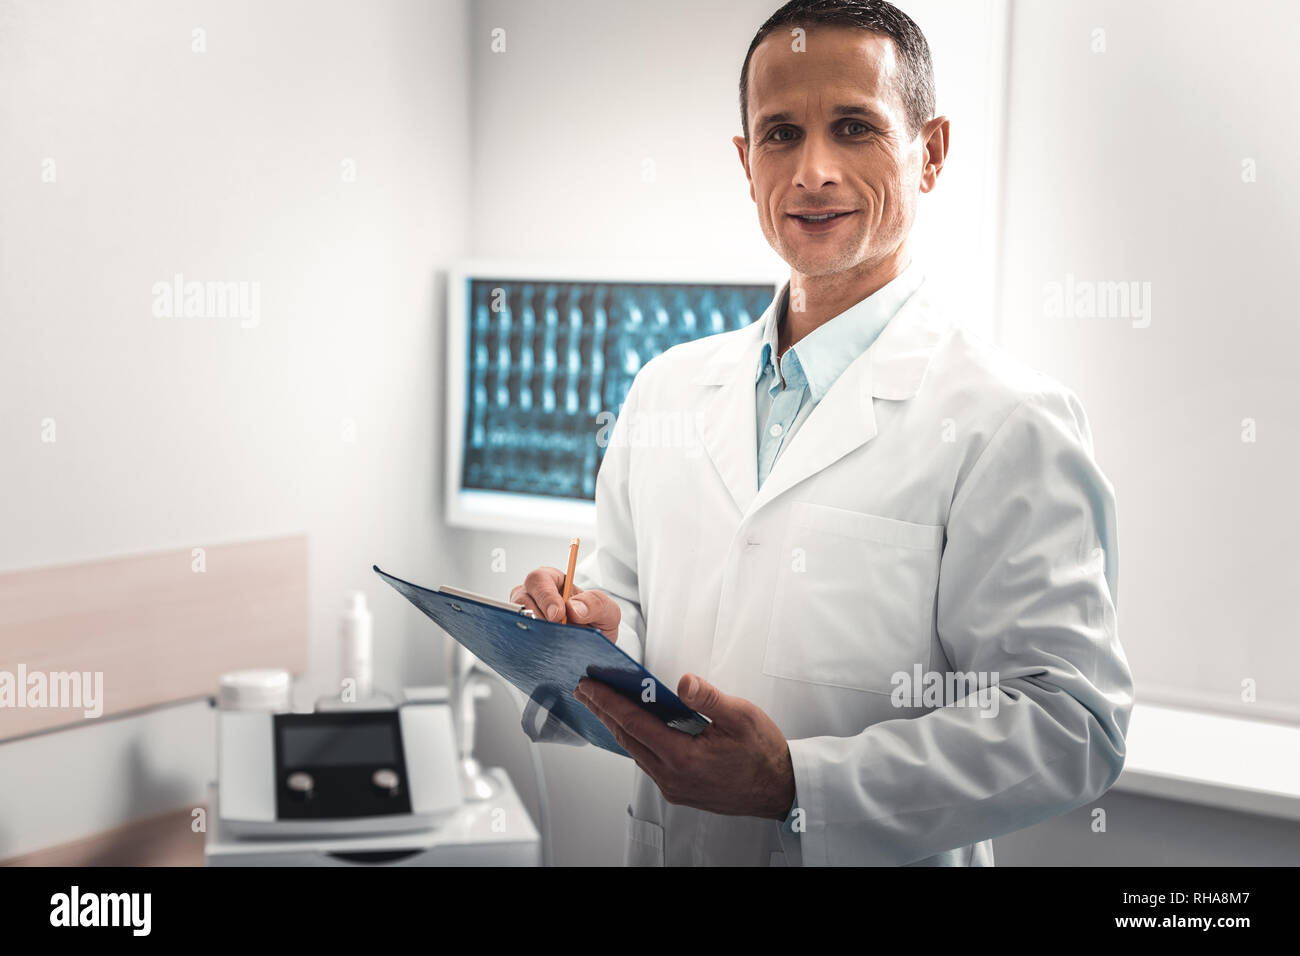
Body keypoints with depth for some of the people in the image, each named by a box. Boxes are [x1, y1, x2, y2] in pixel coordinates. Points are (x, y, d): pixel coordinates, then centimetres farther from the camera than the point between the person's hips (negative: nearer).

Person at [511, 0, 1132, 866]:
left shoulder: (1011, 423, -16)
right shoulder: (665, 389, 2)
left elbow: (1068, 726, -20)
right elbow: (630, 599, 10)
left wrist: (796, 783, -28)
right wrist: (589, 634, -12)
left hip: (875, 858, -5)